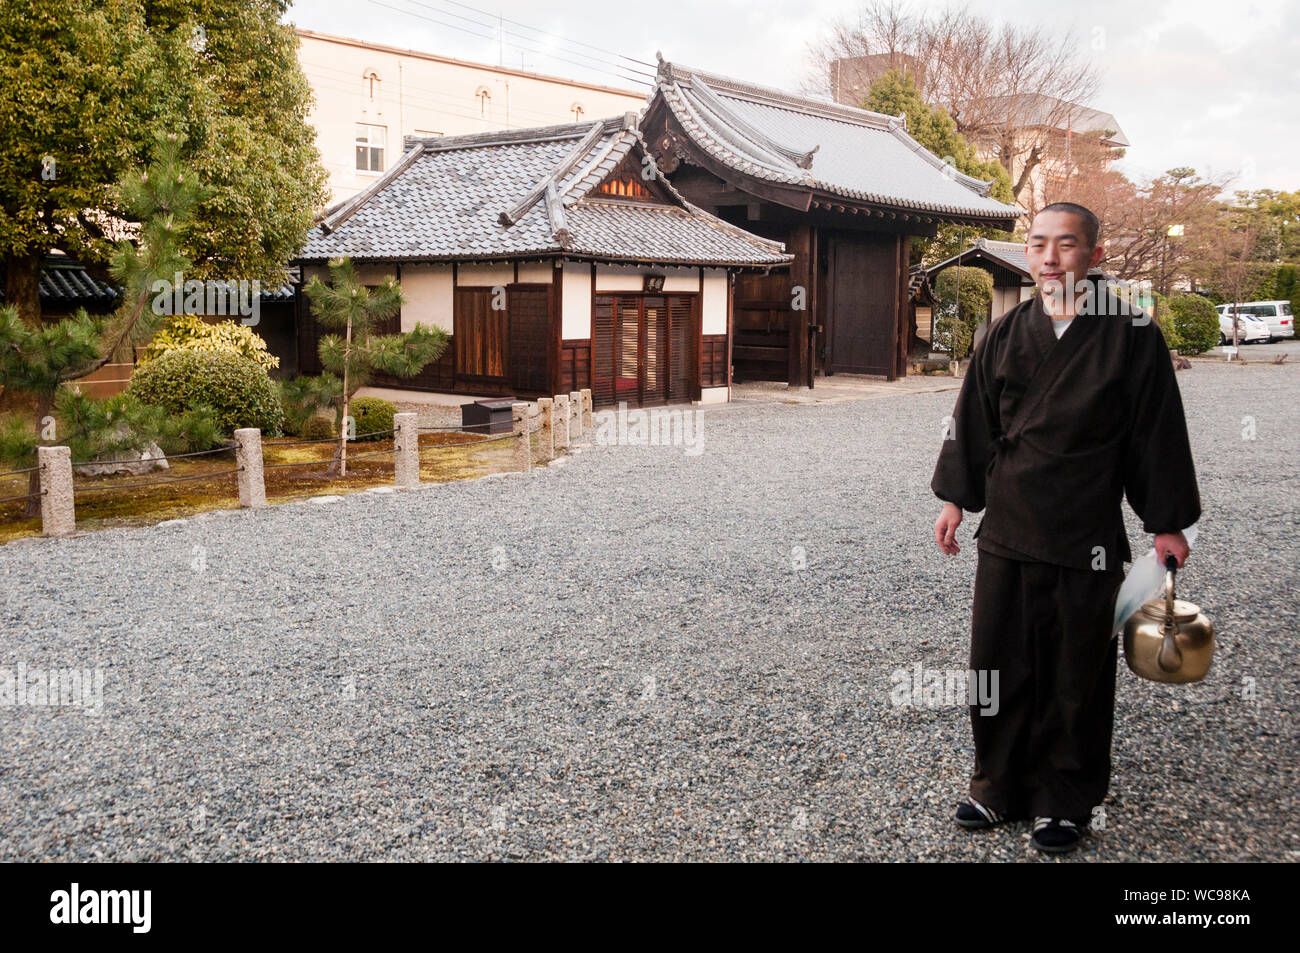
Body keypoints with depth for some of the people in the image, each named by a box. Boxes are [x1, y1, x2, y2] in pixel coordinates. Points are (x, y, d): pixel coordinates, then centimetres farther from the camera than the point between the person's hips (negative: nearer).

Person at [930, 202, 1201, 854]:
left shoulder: (1132, 335, -4)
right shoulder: (1005, 334, 5)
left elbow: (1159, 433, -1)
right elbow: (972, 423, 11)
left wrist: (1167, 523, 0)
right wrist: (956, 499, 11)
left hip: (1089, 537, -3)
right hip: (1007, 528, 3)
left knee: (1078, 673, 7)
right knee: (998, 664, 10)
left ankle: (1066, 802, 25)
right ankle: (998, 788, 28)